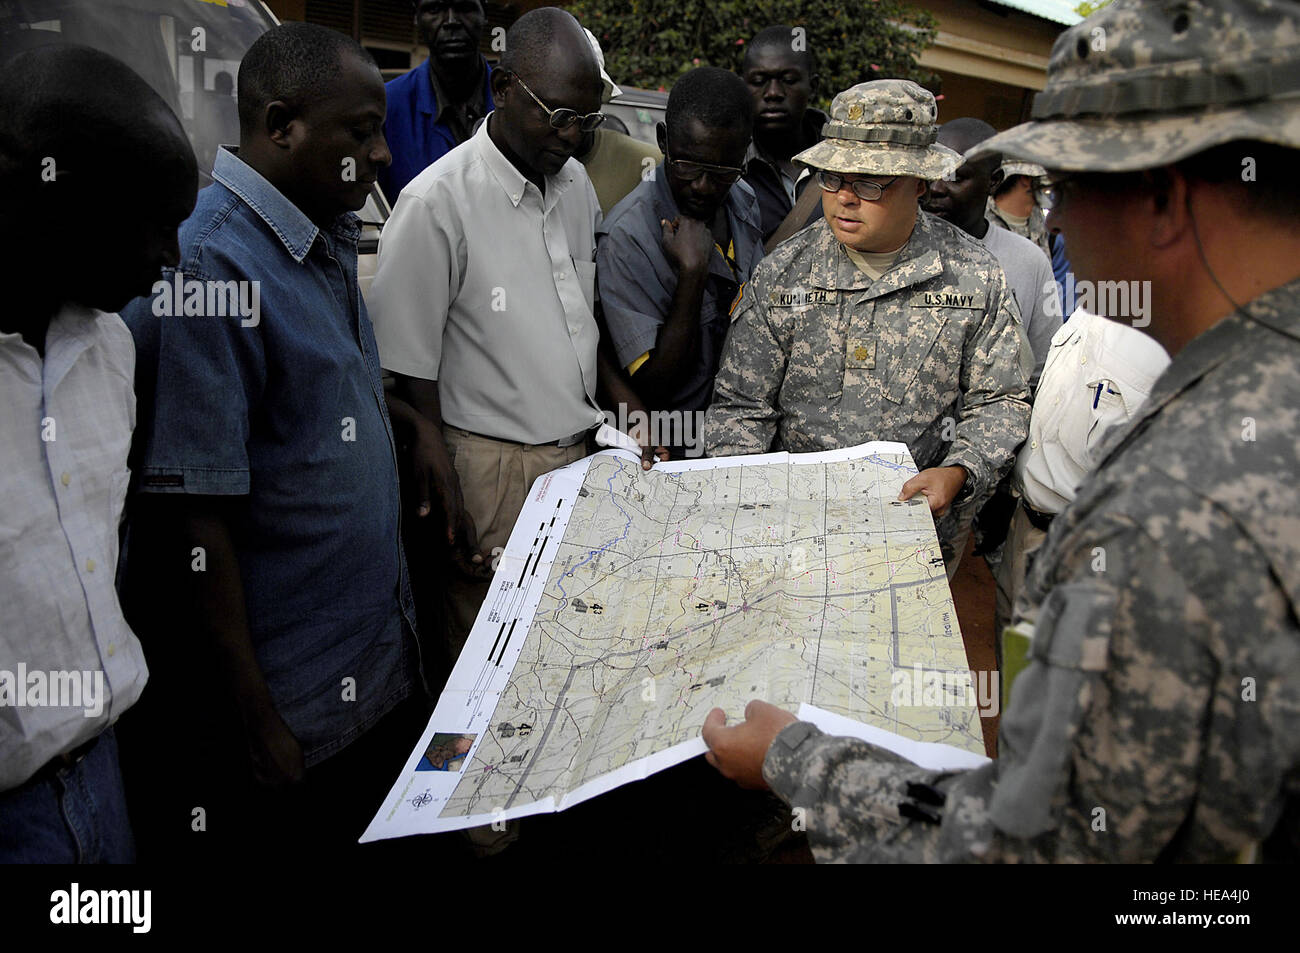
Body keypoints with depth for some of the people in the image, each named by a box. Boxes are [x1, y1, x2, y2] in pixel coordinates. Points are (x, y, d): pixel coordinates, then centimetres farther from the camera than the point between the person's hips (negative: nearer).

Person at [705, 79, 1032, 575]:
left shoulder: (975, 276, 0)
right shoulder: (779, 274, 1)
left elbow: (999, 401, 6)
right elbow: (741, 404, 4)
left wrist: (958, 474, -12)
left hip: (923, 524, 0)